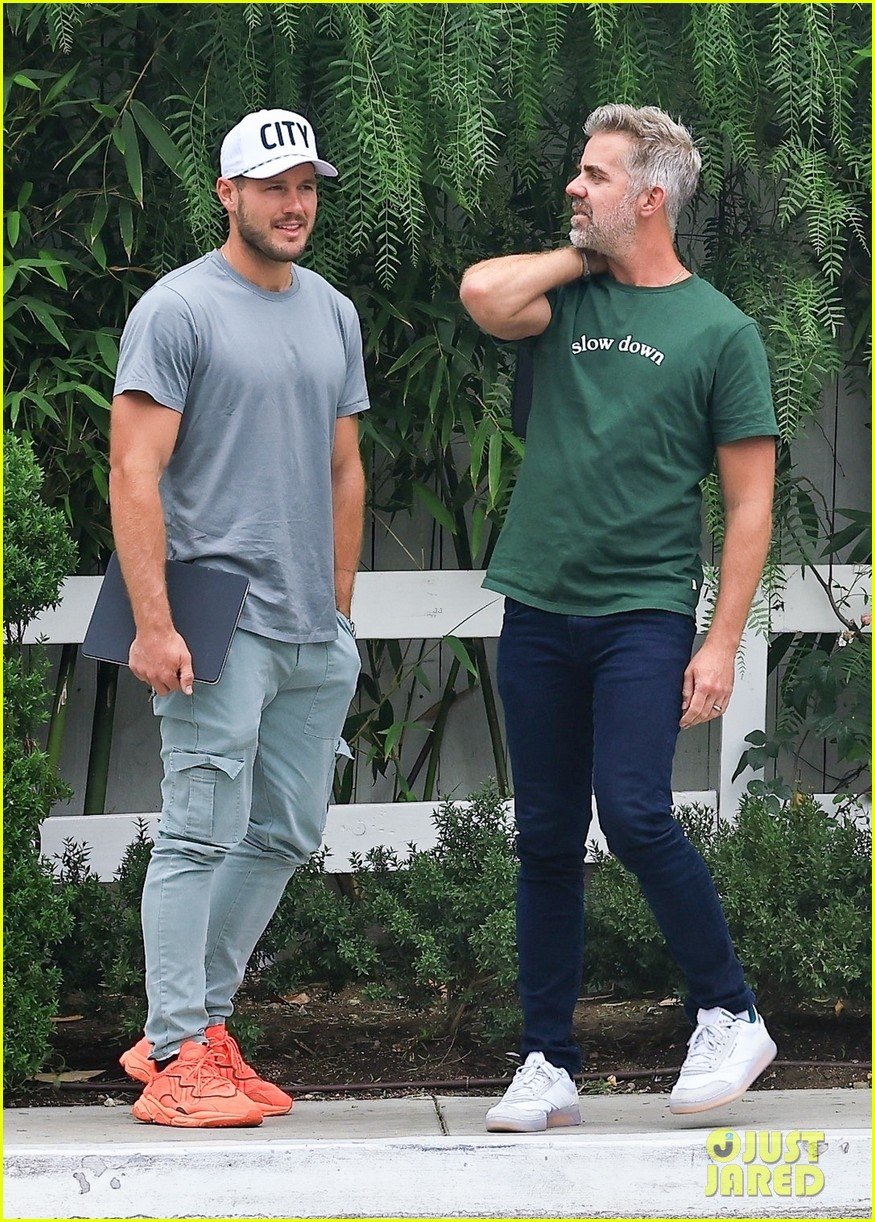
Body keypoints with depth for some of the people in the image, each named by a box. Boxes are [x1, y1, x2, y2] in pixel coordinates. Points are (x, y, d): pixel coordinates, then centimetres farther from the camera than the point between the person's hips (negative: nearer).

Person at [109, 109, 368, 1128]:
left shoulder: (333, 314, 16)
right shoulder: (178, 309, -7)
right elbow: (135, 473, -12)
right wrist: (153, 623, -19)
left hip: (316, 633, 7)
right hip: (223, 621, -7)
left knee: (283, 840, 9)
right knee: (203, 833, -8)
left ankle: (194, 1024, 19)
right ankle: (177, 1057, -5)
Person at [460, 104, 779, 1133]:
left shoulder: (719, 331, 0)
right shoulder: (565, 299, 10)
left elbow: (750, 503, -2)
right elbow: (482, 293, -14)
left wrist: (722, 644, -9)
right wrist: (580, 257, 2)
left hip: (644, 614, -4)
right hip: (538, 612, 4)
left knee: (635, 818, -17)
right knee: (546, 843, 6)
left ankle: (730, 1017, 1)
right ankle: (547, 1066, 13)